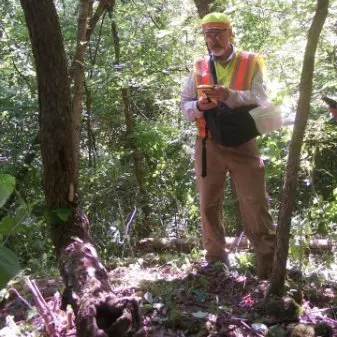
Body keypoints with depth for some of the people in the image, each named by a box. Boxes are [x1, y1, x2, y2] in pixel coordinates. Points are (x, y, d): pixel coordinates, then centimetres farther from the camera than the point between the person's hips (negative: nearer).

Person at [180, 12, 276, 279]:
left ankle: (270, 262, 5)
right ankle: (216, 257, 24)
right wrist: (199, 106, -14)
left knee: (255, 203, -3)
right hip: (208, 145, 4)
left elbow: (260, 99, -9)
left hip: (242, 144, -3)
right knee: (209, 204, 10)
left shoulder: (251, 63, 2)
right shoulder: (199, 68, 10)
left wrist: (229, 96, -24)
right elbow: (184, 106, 9)